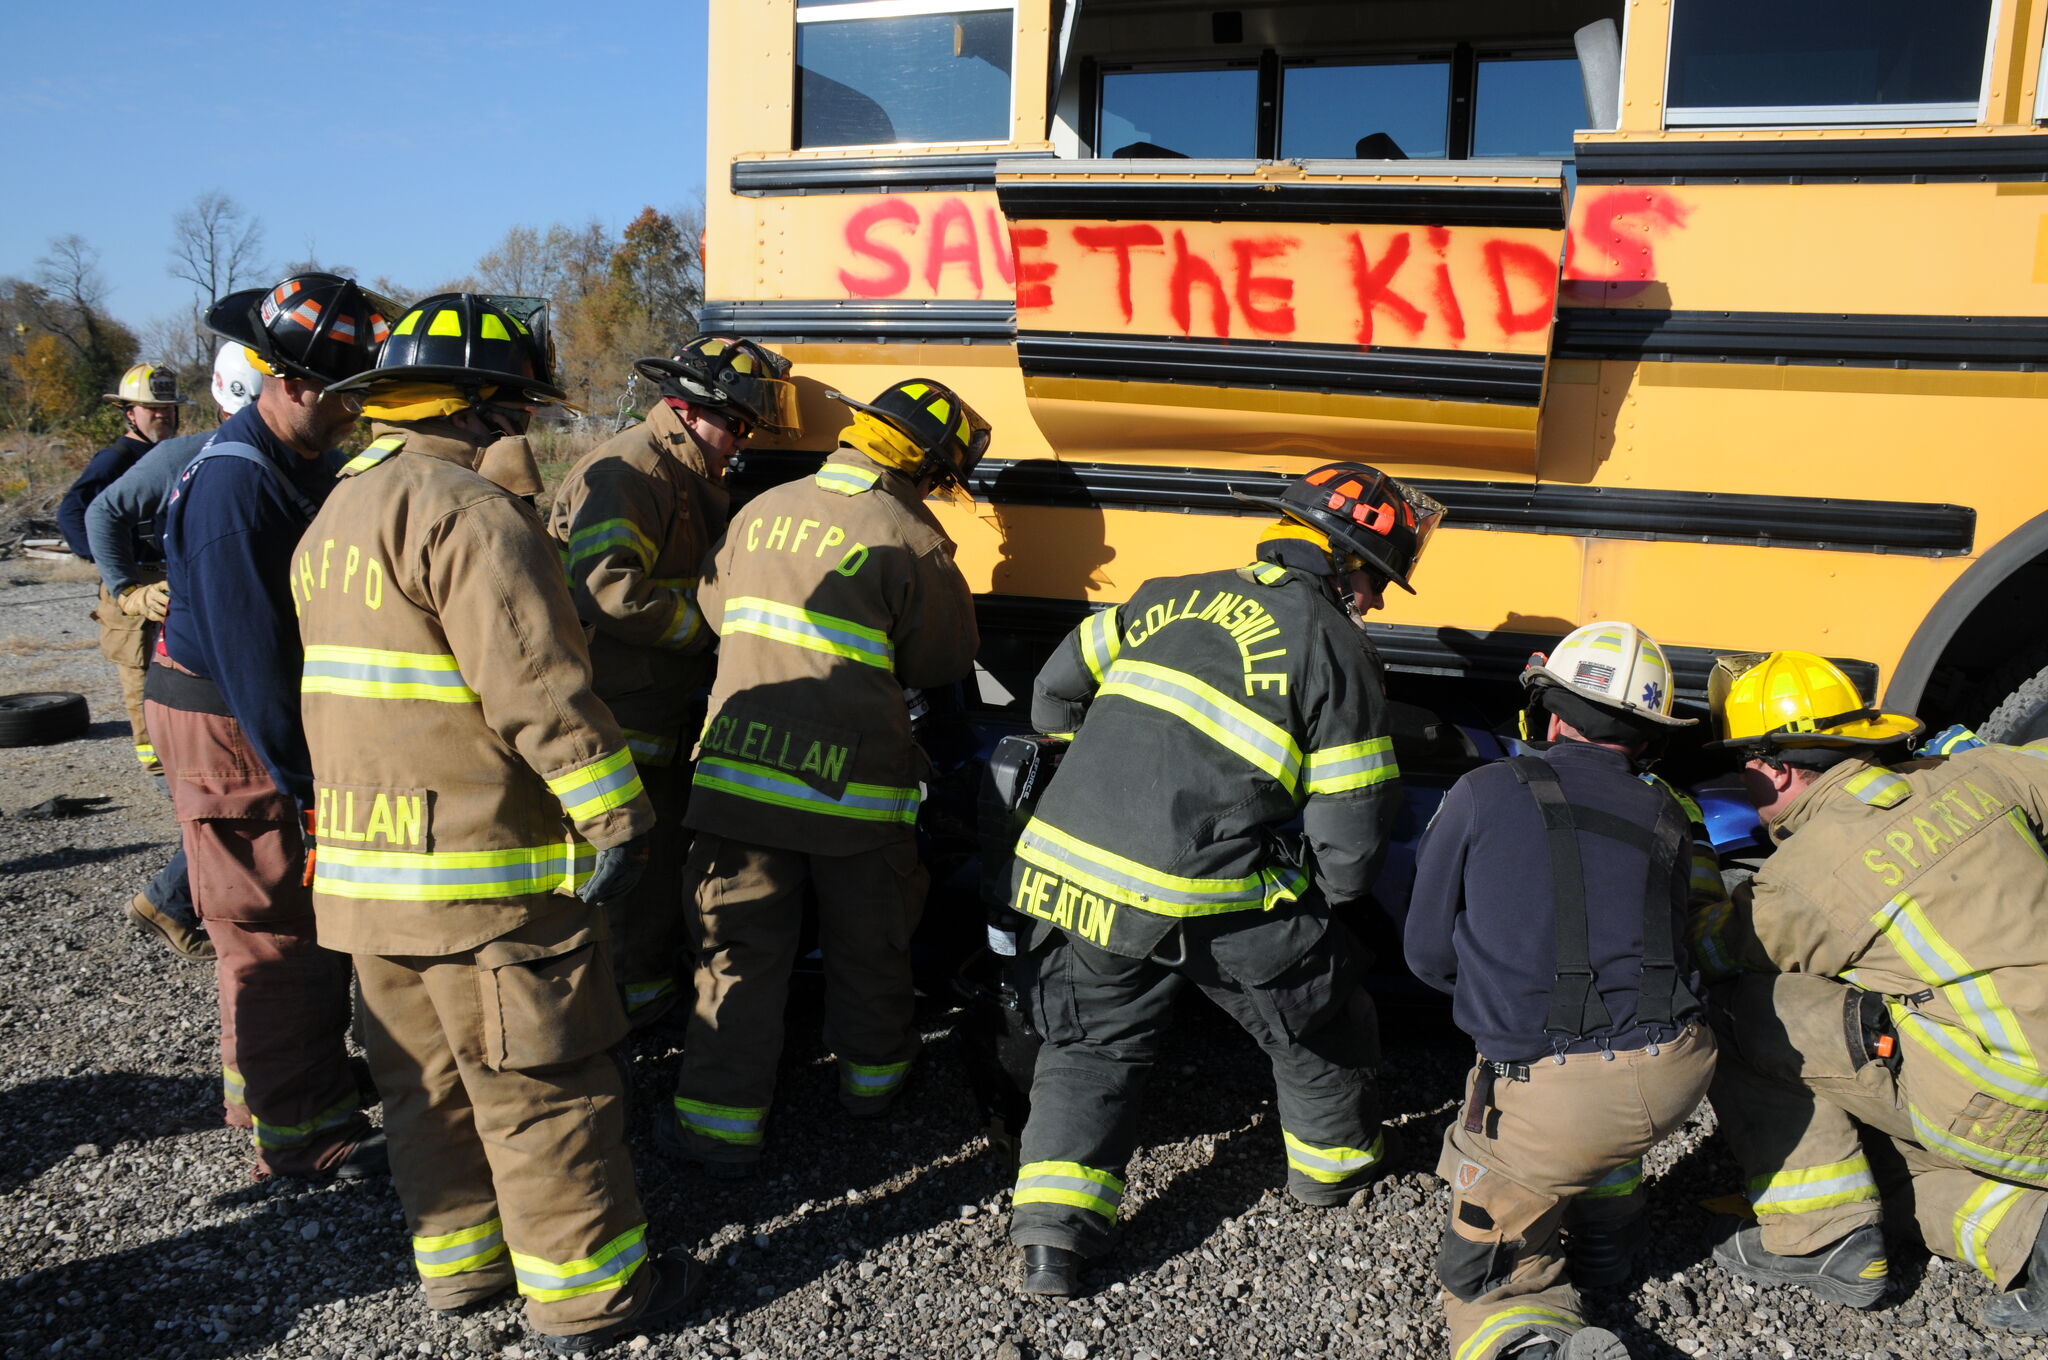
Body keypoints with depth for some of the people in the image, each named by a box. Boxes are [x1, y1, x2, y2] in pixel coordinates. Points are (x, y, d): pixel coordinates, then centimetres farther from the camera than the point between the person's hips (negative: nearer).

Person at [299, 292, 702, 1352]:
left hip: (365, 865, 9)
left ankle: (458, 1261, 33)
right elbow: (536, 687, -23)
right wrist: (616, 813, -18)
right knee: (540, 1082, 2)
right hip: (483, 873, -9)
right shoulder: (467, 512, -17)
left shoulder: (337, 516, 14)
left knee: (426, 1074, 19)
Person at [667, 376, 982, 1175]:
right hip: (851, 784, -3)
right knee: (866, 944, 19)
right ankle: (871, 1075, 37)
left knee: (739, 949, 10)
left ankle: (721, 1123, 11)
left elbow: (716, 608, 20)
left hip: (739, 771, 3)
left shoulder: (762, 511, 6)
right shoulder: (907, 538, -10)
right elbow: (944, 661, 0)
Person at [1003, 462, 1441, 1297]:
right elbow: (1351, 836, -2)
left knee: (1091, 1045, 24)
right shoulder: (1339, 651, 1)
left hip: (1069, 866, 4)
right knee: (1319, 1006, 24)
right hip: (1204, 901, -4)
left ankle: (1053, 1237, 15)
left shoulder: (1170, 598, 14)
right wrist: (1321, 900, 18)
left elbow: (1055, 694, 19)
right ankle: (1333, 1159, 45)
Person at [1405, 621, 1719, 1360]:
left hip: (1551, 1098, -5)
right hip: (1674, 1076, 5)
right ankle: (1607, 1236, 41)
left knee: (1483, 1278, 13)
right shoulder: (1666, 819, 10)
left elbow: (1427, 955, 6)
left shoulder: (1483, 793, 0)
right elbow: (1665, 944, 18)